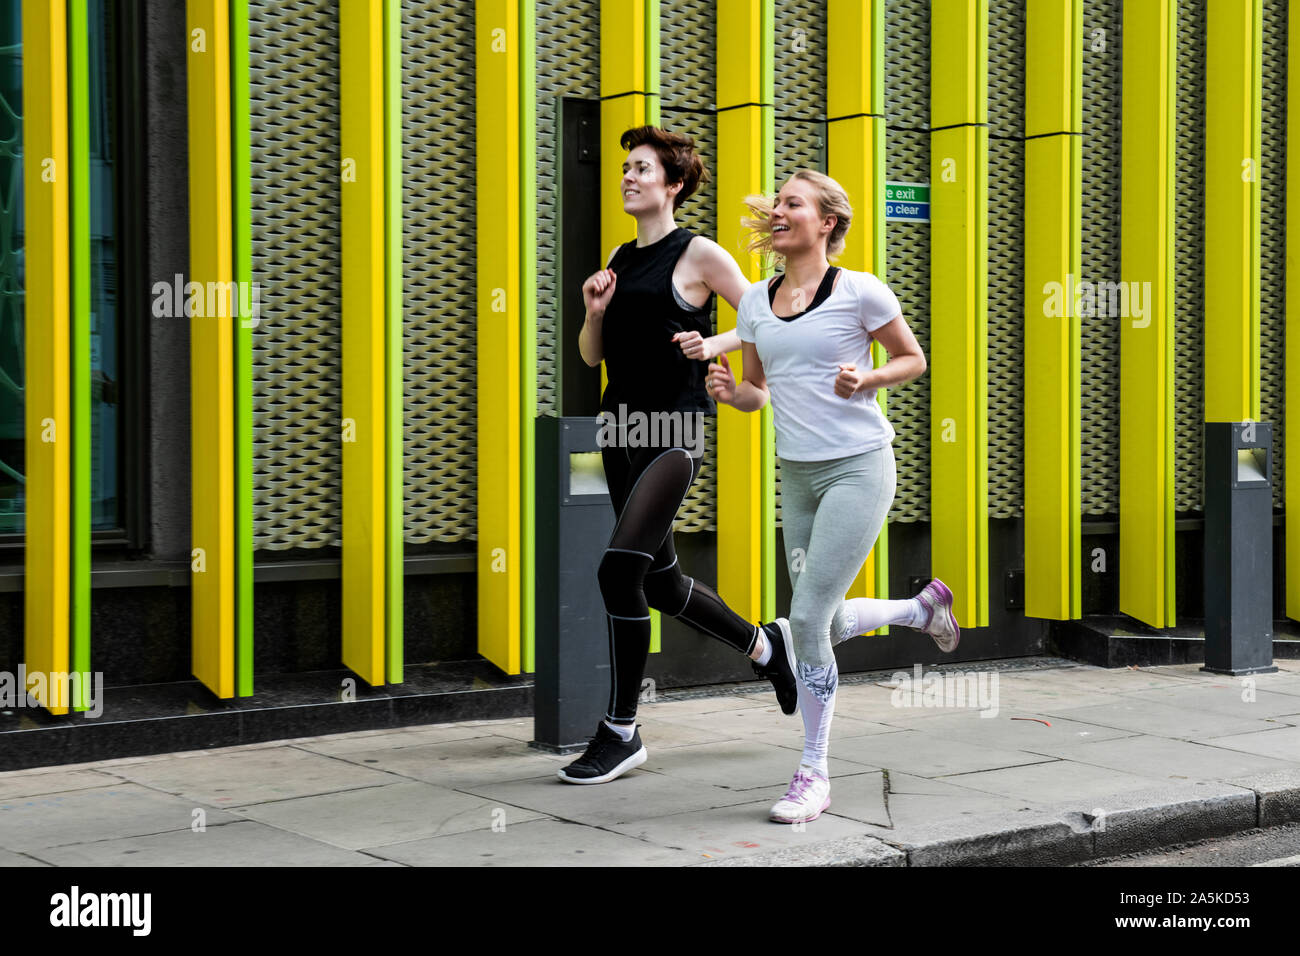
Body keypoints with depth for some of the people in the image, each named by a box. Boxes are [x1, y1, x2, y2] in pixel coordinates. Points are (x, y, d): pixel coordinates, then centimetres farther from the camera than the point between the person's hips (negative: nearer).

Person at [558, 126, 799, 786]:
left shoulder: (698, 255, -4)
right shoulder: (619, 259, 15)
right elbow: (592, 355, 16)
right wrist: (594, 310, -2)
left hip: (673, 431, -8)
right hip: (621, 427, 8)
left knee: (619, 569, -17)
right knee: (661, 582, 13)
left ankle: (621, 731, -6)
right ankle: (767, 645, 36)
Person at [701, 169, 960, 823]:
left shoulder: (859, 291, -7)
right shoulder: (755, 301, 8)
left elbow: (913, 359, 3)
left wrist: (866, 378, -16)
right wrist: (732, 392, -8)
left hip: (857, 467, -6)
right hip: (796, 474, 6)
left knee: (808, 616, -12)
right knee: (828, 626, 13)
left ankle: (813, 774, 2)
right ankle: (924, 606, 44)